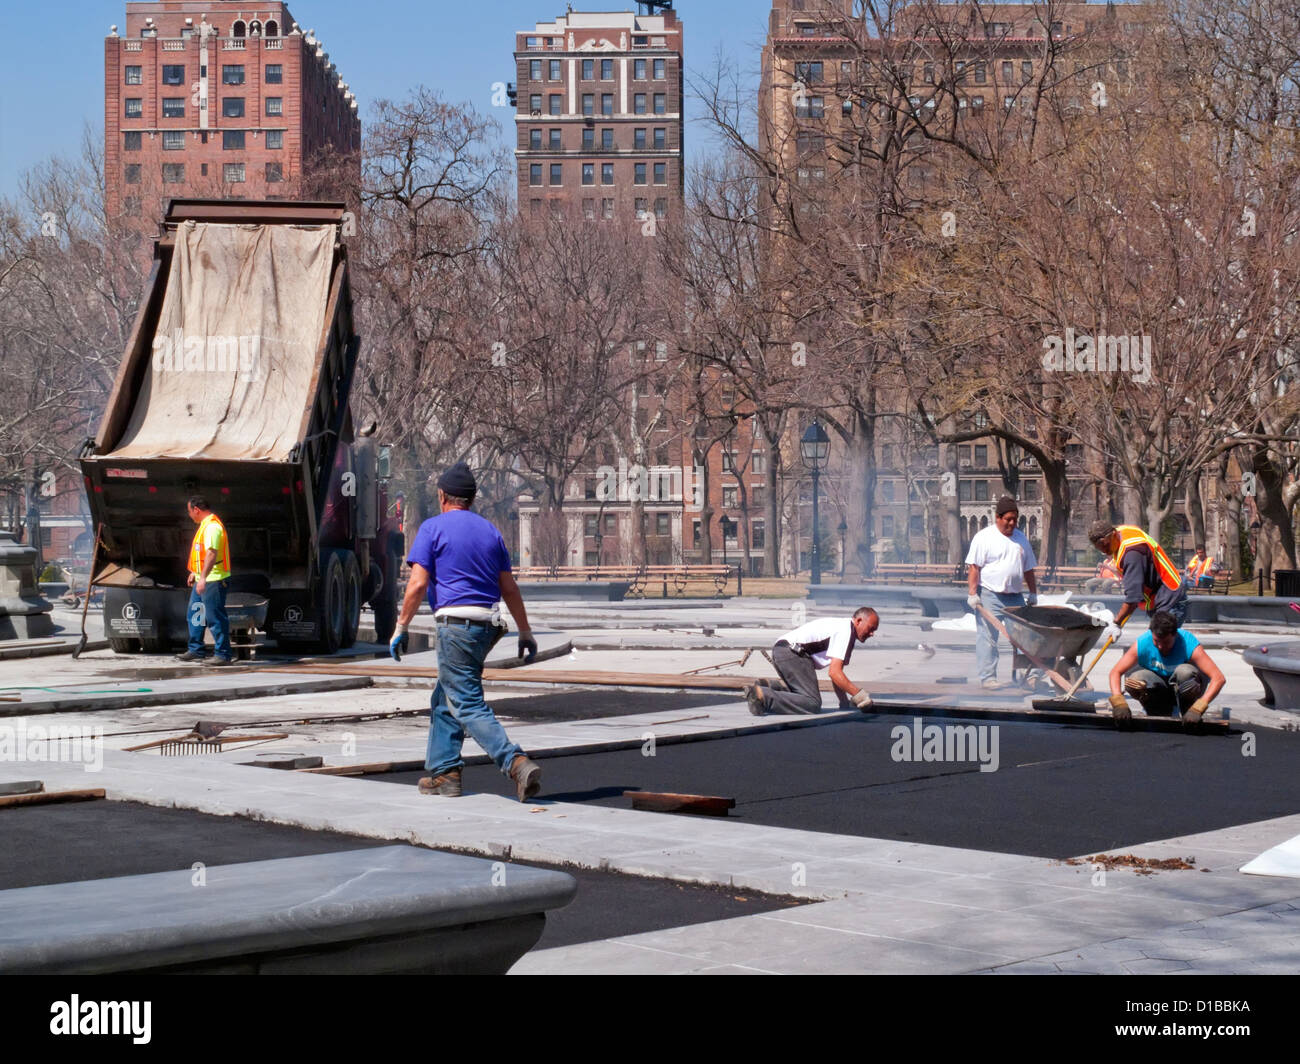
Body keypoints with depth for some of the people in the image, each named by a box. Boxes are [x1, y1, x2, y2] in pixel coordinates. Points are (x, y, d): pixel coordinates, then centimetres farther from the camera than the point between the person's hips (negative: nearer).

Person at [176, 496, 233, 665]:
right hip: (202, 579, 11)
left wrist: (203, 578, -31)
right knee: (193, 613, 15)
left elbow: (211, 554, -27)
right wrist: (195, 573, 31)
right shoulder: (205, 525, 17)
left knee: (215, 616, -8)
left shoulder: (212, 526, -17)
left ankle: (223, 654, -4)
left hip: (213, 580, -11)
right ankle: (195, 651, 22)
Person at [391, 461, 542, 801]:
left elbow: (417, 584, -9)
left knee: (468, 705, -8)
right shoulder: (490, 531, 15)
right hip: (488, 624, 7)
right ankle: (443, 772, 18)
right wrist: (525, 632, 21)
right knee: (445, 699, 18)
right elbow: (510, 588, 16)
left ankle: (516, 763, -23)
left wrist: (401, 627, -2)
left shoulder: (433, 528, -1)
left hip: (456, 623, -7)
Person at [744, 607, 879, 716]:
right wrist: (859, 695, -15)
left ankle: (771, 687, 5)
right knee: (812, 704, -16)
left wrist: (845, 702, 17)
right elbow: (834, 673, -16)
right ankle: (761, 696, -24)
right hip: (792, 652, -11)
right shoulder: (845, 631, -9)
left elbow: (836, 672, 25)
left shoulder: (841, 627, 23)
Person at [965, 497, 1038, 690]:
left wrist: (1033, 594, 17)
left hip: (1015, 596, 5)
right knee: (988, 637, -6)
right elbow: (974, 567, -8)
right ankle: (987, 677, -4)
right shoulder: (984, 537, -3)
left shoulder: (1021, 538, 16)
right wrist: (973, 594, -14)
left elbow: (1028, 570, 21)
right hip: (990, 596, -5)